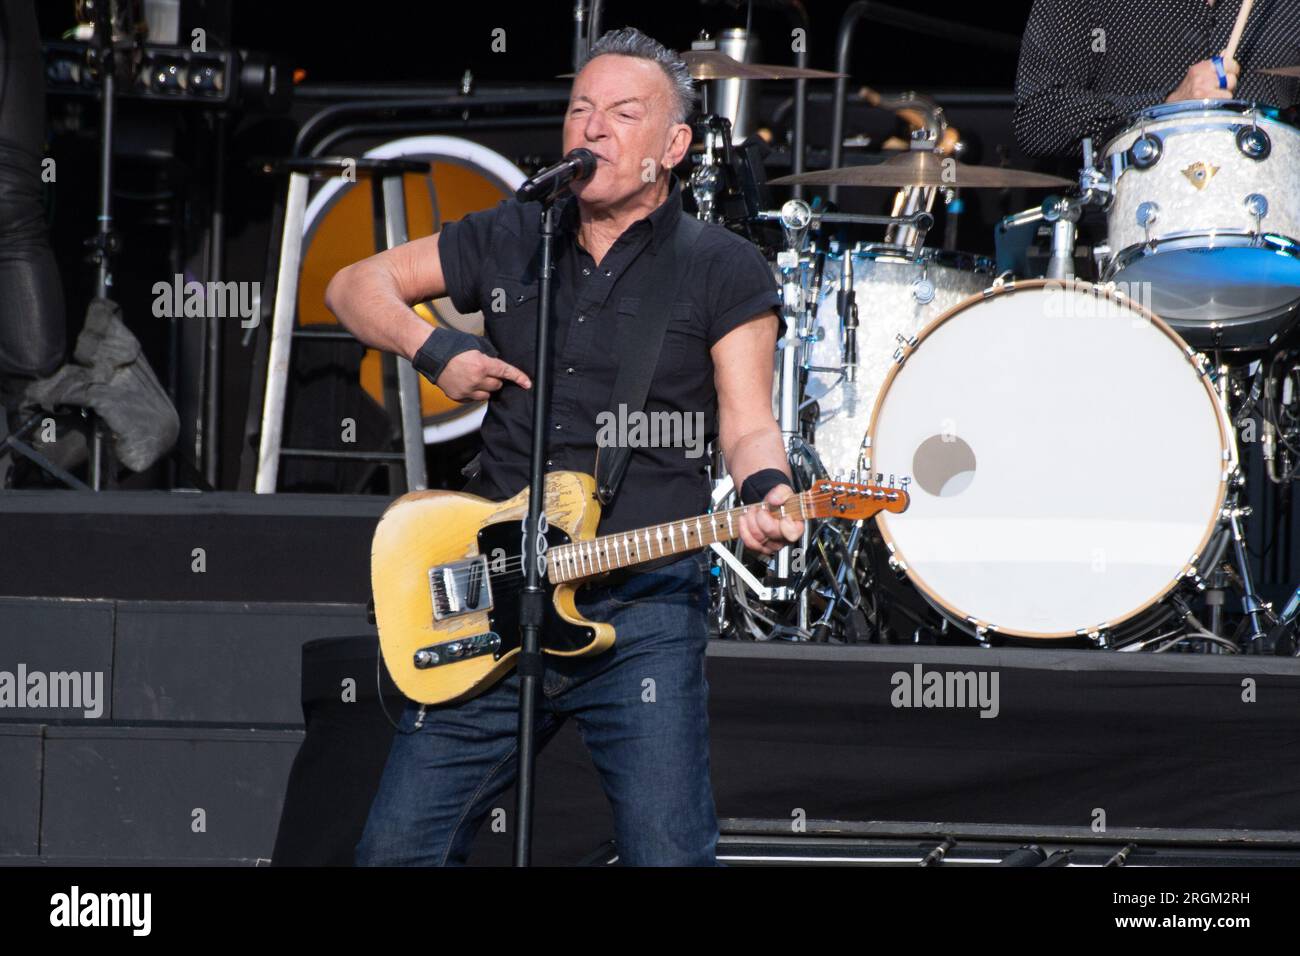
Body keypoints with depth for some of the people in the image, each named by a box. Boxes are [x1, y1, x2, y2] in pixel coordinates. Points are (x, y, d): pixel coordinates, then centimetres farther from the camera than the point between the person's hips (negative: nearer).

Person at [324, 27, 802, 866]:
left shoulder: (722, 271, 2)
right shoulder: (511, 242, 13)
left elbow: (748, 426, -3)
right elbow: (356, 285, 22)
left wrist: (766, 491, -26)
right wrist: (435, 351, 4)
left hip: (644, 612, -4)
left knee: (669, 854, -16)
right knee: (399, 847, 4)